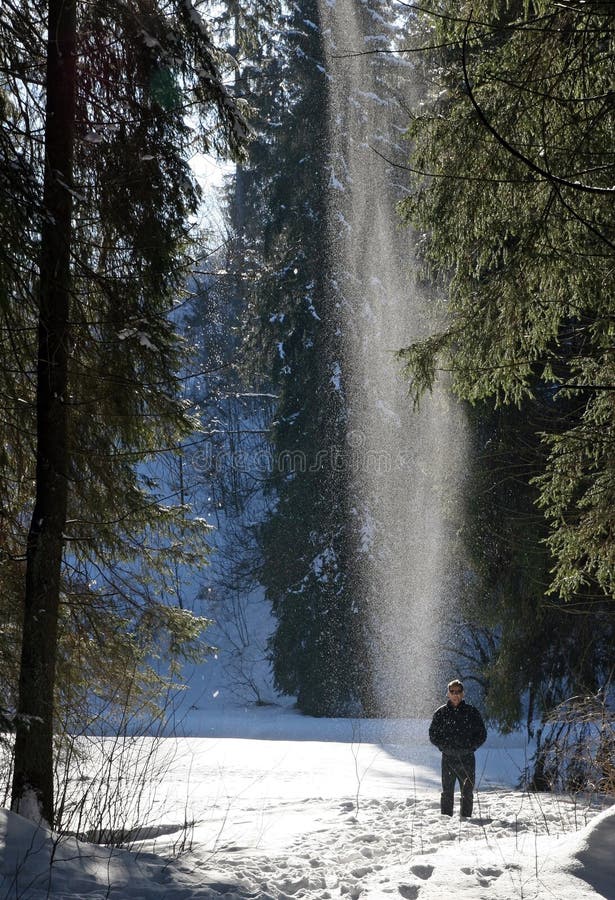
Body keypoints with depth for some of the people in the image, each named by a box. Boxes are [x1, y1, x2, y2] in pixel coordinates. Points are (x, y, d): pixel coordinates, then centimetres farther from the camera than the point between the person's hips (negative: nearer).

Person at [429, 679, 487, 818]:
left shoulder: (472, 712, 4)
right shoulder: (441, 712, 5)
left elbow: (482, 734, 7)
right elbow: (433, 734, 9)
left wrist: (470, 747, -6)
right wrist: (445, 747, -6)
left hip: (467, 758, 0)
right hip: (448, 758, 0)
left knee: (467, 792, 3)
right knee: (447, 792, 1)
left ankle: (466, 818, 10)